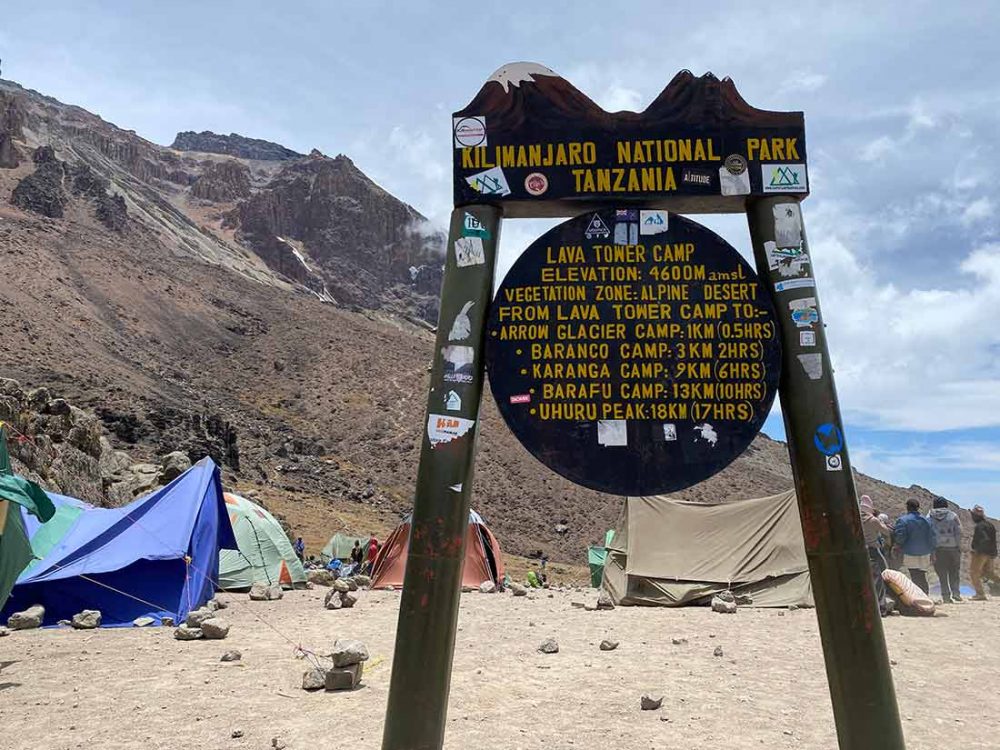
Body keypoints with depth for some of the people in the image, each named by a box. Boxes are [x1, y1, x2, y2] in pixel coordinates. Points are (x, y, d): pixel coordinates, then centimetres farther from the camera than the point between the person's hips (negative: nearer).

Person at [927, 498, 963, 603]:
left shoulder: (929, 517, 3)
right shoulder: (953, 516, 2)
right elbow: (958, 533, -2)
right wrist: (959, 547, 3)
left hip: (937, 548, 0)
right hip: (952, 547, 0)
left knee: (942, 574, 5)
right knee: (954, 572, 13)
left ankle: (946, 596, 3)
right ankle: (956, 593, 2)